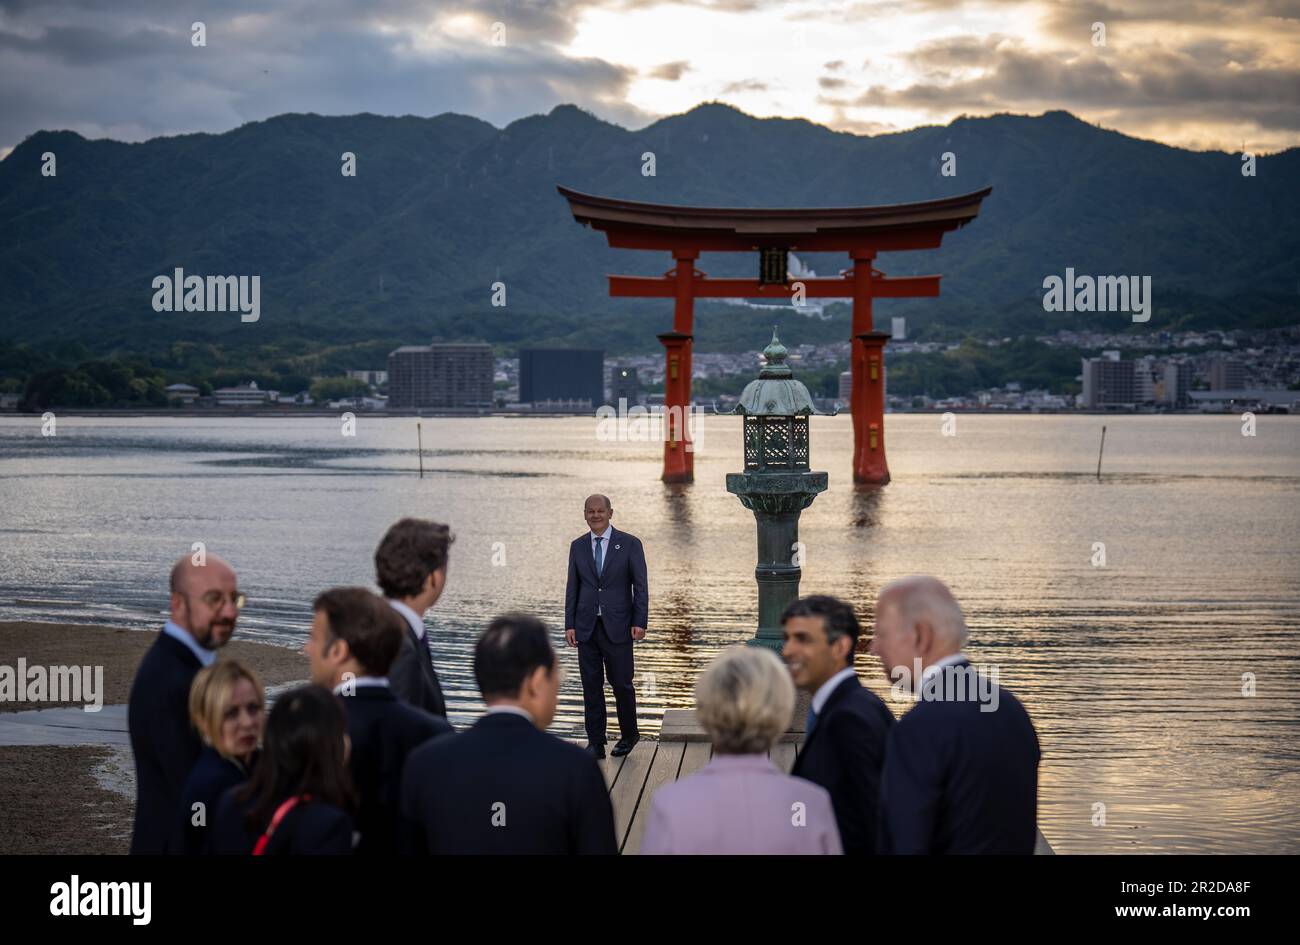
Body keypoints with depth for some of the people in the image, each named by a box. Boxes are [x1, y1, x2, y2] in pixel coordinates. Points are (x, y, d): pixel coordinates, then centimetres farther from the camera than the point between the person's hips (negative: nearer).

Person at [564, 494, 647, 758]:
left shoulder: (629, 544, -1)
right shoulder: (577, 546, 9)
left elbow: (640, 586, -2)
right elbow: (572, 588, 10)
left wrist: (639, 622, -9)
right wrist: (569, 624, 3)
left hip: (617, 626, -3)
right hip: (586, 627, 3)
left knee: (621, 684, 1)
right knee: (591, 686, 3)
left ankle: (629, 734, 22)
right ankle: (595, 743, 9)